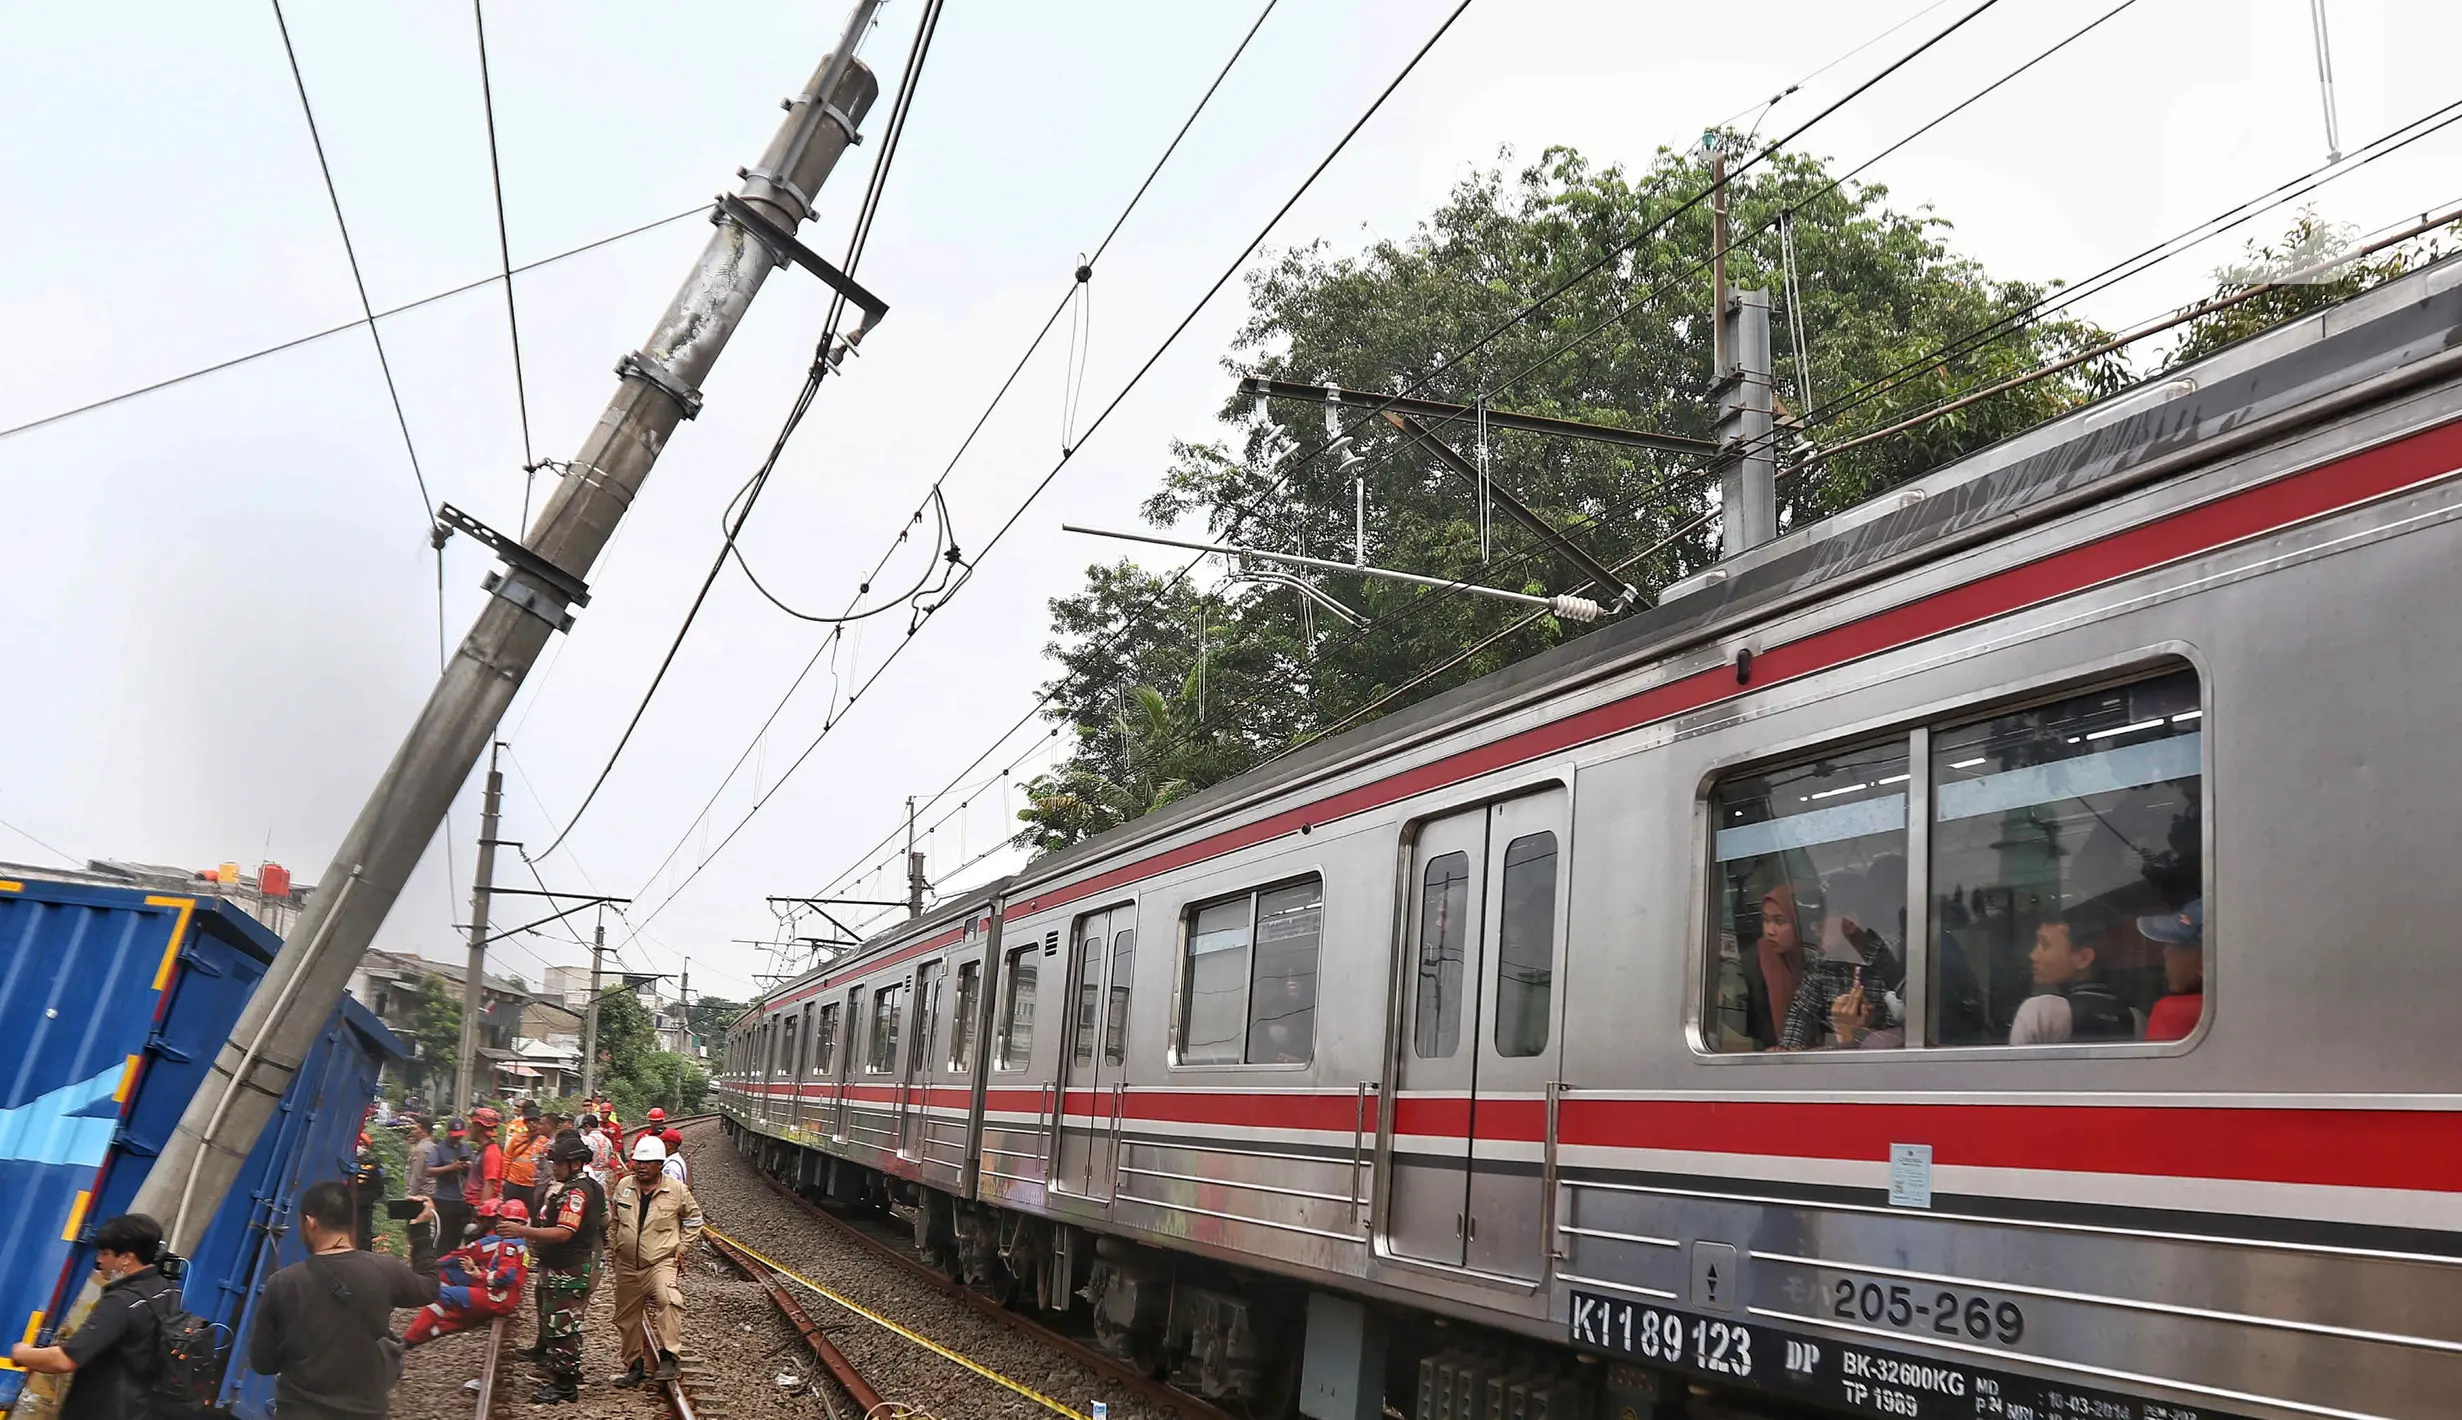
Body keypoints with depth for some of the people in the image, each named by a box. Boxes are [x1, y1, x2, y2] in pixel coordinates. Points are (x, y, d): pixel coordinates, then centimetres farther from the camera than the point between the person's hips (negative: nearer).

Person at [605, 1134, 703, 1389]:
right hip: (627, 1265, 4)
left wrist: (682, 1247, 1)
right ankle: (634, 1365, 28)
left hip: (661, 1263, -4)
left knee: (667, 1300, -31)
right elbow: (612, 1220, 18)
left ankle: (668, 1357, -27)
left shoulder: (677, 1190, -6)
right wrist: (613, 1247, 12)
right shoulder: (623, 1186, 2)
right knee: (627, 1318, 12)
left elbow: (694, 1219, 8)